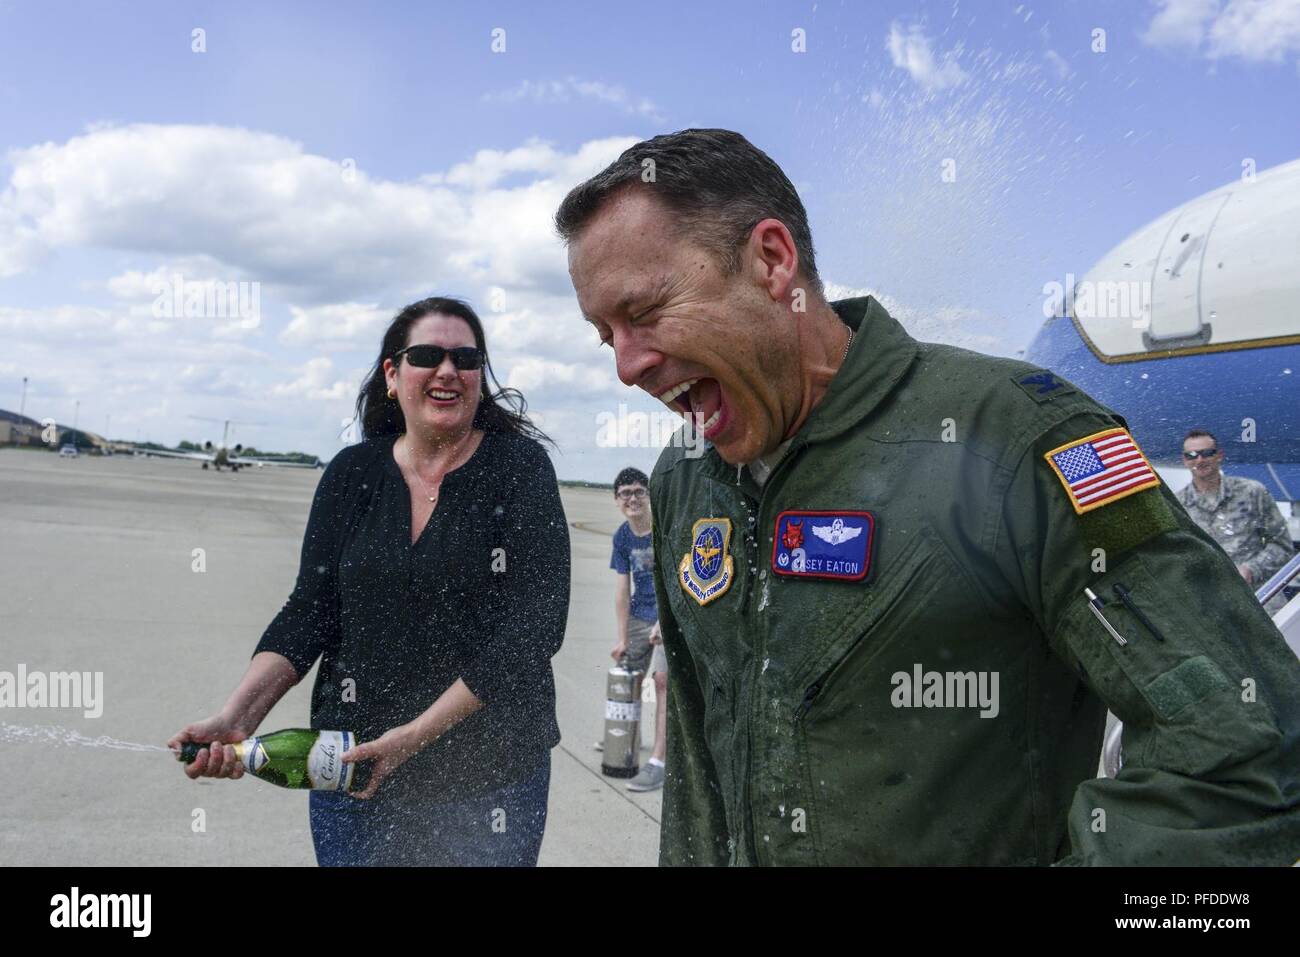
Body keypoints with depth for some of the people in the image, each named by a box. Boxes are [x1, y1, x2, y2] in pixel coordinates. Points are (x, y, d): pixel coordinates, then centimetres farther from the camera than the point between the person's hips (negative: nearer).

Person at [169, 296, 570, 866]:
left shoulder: (518, 466, -8)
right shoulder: (352, 473, 3)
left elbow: (537, 623, -14)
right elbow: (311, 610, 2)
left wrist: (419, 733, -19)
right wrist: (238, 715, -14)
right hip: (350, 768, 3)